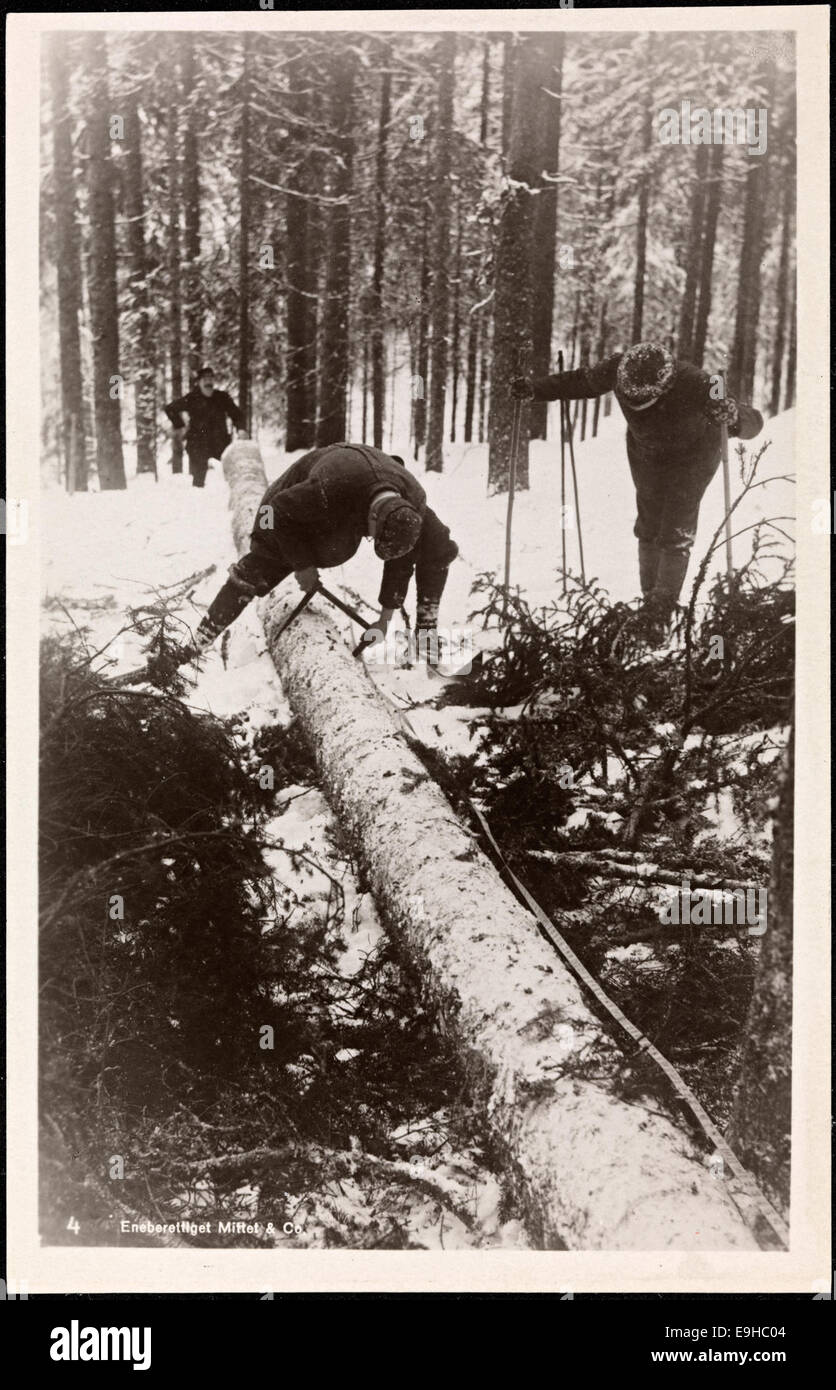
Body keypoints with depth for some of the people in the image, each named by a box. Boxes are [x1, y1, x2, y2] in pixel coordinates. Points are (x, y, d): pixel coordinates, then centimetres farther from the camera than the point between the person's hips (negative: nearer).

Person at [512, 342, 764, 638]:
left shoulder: (693, 384, -40)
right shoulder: (618, 370, -30)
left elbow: (754, 424, -39)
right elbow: (579, 382, -8)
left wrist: (734, 417, -62)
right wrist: (535, 389, -17)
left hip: (691, 458, -4)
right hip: (646, 455, 4)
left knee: (675, 535, -7)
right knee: (649, 529, 9)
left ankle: (663, 608, 3)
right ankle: (651, 600, 24)